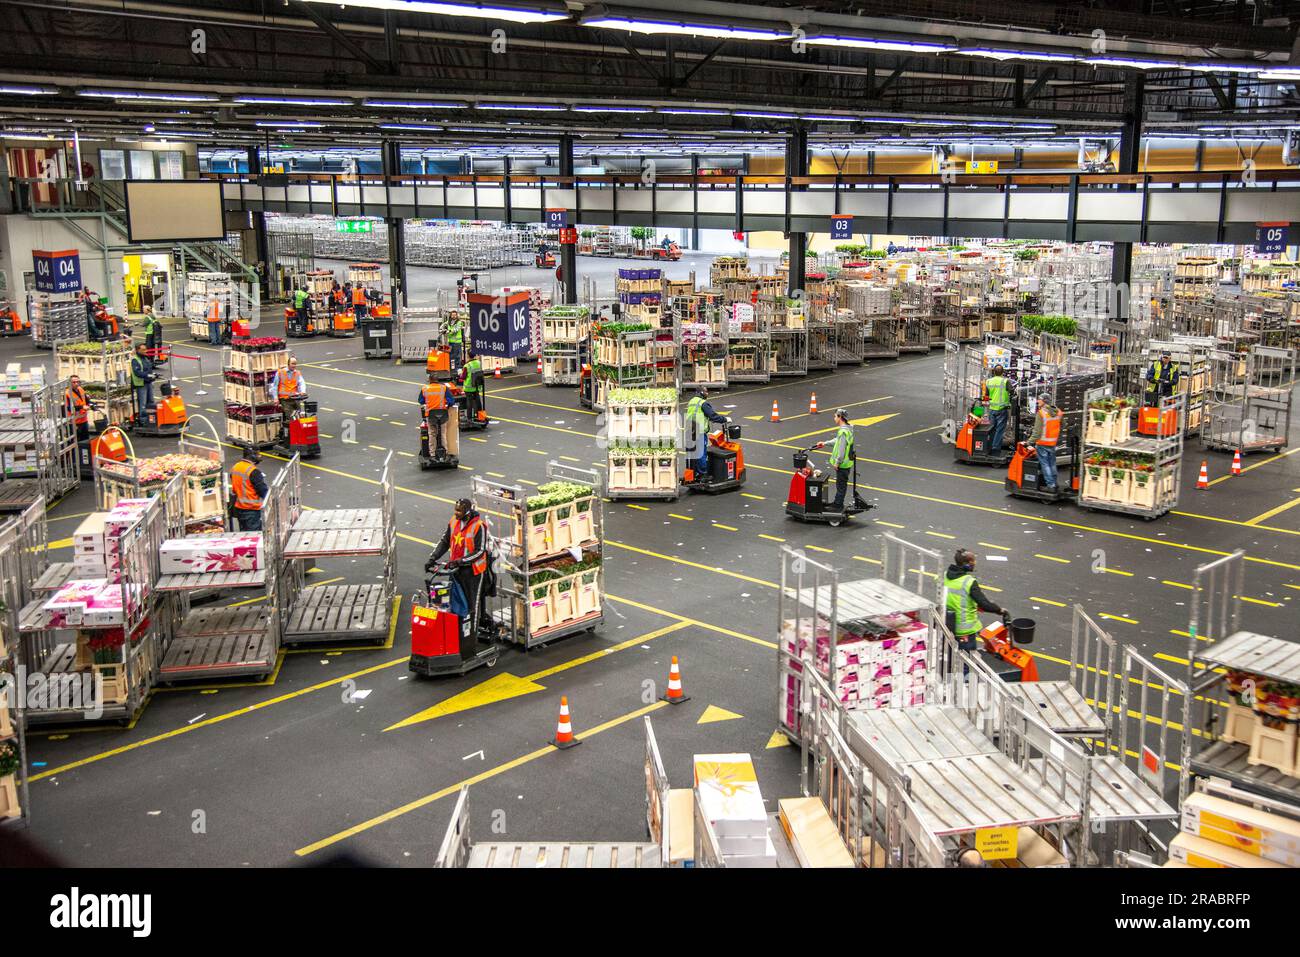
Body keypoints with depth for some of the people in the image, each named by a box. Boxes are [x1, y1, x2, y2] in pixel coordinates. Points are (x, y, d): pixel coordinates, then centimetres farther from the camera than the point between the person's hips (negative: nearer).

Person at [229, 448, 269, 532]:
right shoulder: (253, 471, -21)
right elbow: (263, 490, -17)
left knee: (243, 533, 18)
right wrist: (269, 489, 3)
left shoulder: (234, 468, 5)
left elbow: (233, 490, 14)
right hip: (251, 509, -8)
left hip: (238, 508, 8)